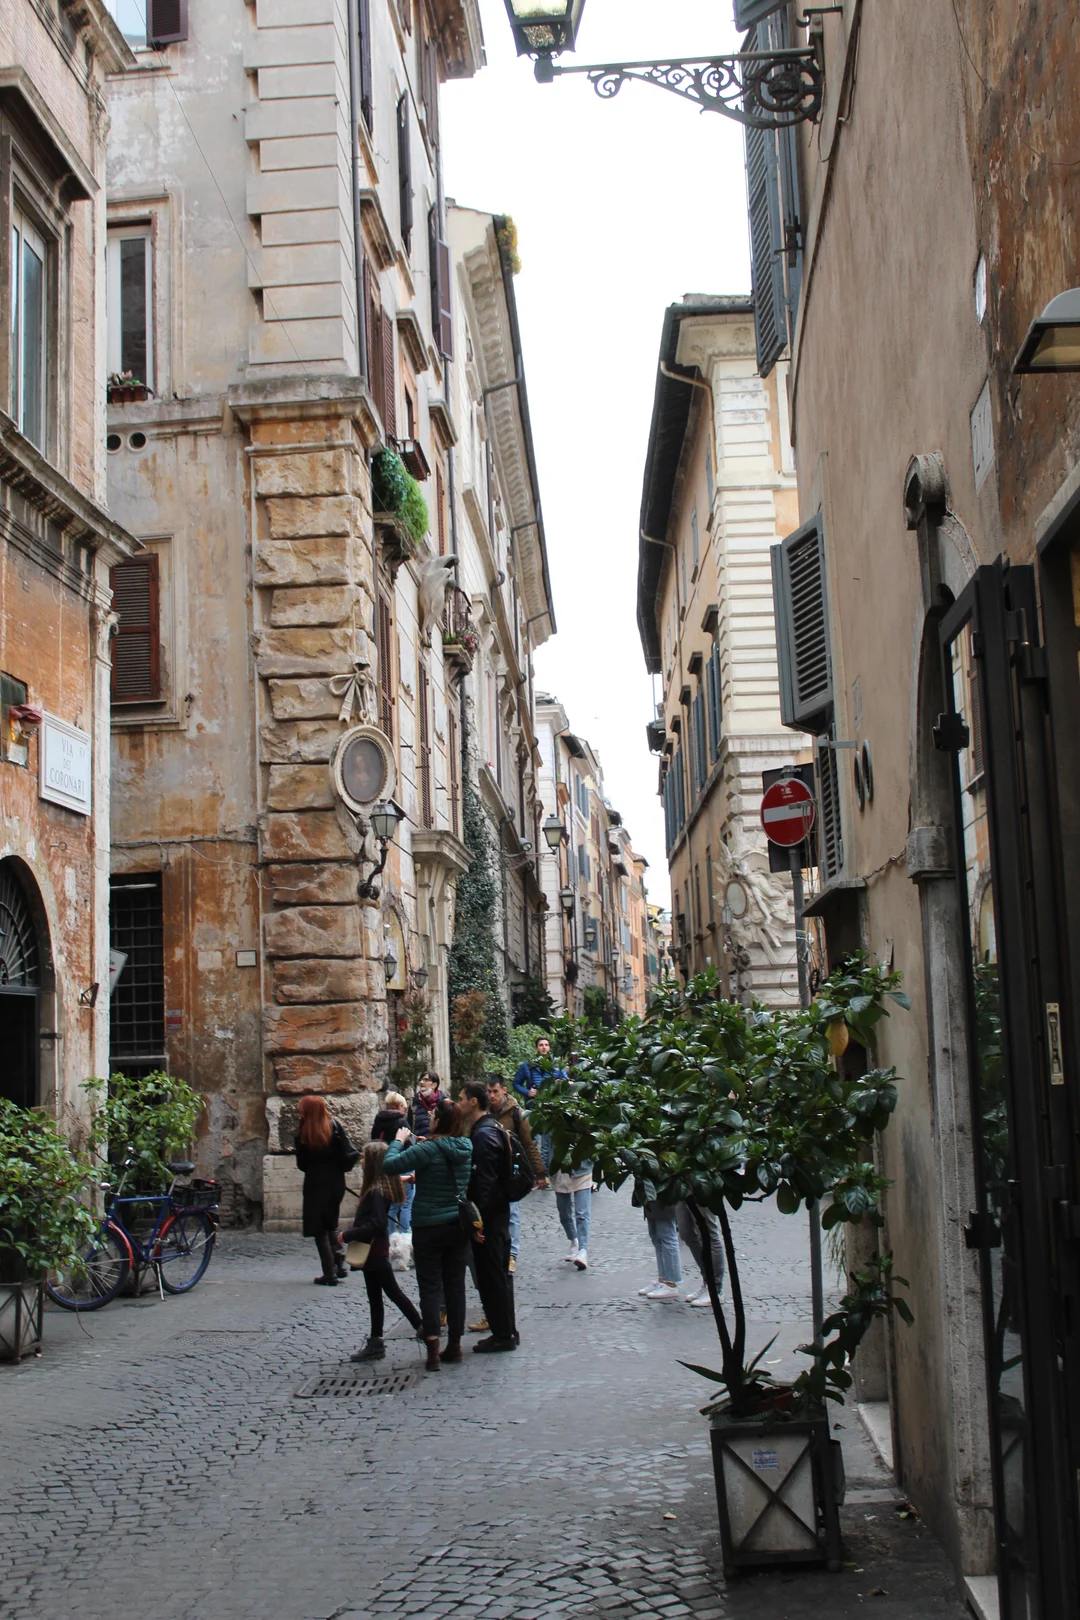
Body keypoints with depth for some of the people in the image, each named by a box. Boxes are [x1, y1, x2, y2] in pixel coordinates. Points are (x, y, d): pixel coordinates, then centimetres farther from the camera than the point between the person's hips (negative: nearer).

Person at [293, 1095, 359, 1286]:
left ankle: (330, 1274, 1)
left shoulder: (303, 1134, -11)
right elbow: (347, 1154, -7)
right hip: (336, 1183, 4)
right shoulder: (335, 1126, -3)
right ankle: (340, 1265, 12)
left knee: (320, 1230, 5)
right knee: (331, 1226, 22)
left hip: (316, 1185, -4)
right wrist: (338, 1168, 9)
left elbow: (302, 1164, -6)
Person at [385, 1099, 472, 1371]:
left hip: (429, 1226, -6)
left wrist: (399, 1140, -7)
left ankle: (433, 1347, -7)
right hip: (459, 1224, 6)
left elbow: (391, 1164, -23)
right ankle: (454, 1345, 18)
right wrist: (410, 1142, 14)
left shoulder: (428, 1149, -20)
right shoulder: (467, 1147, 1)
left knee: (430, 1287, 0)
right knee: (455, 1284, 12)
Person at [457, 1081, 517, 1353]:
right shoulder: (489, 1129, 13)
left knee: (491, 1275, -2)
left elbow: (485, 1182, -23)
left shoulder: (483, 1134, -18)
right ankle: (506, 1332, 23)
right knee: (499, 1273, 15)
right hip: (498, 1213, 10)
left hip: (488, 1216, -10)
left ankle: (503, 1334, 4)